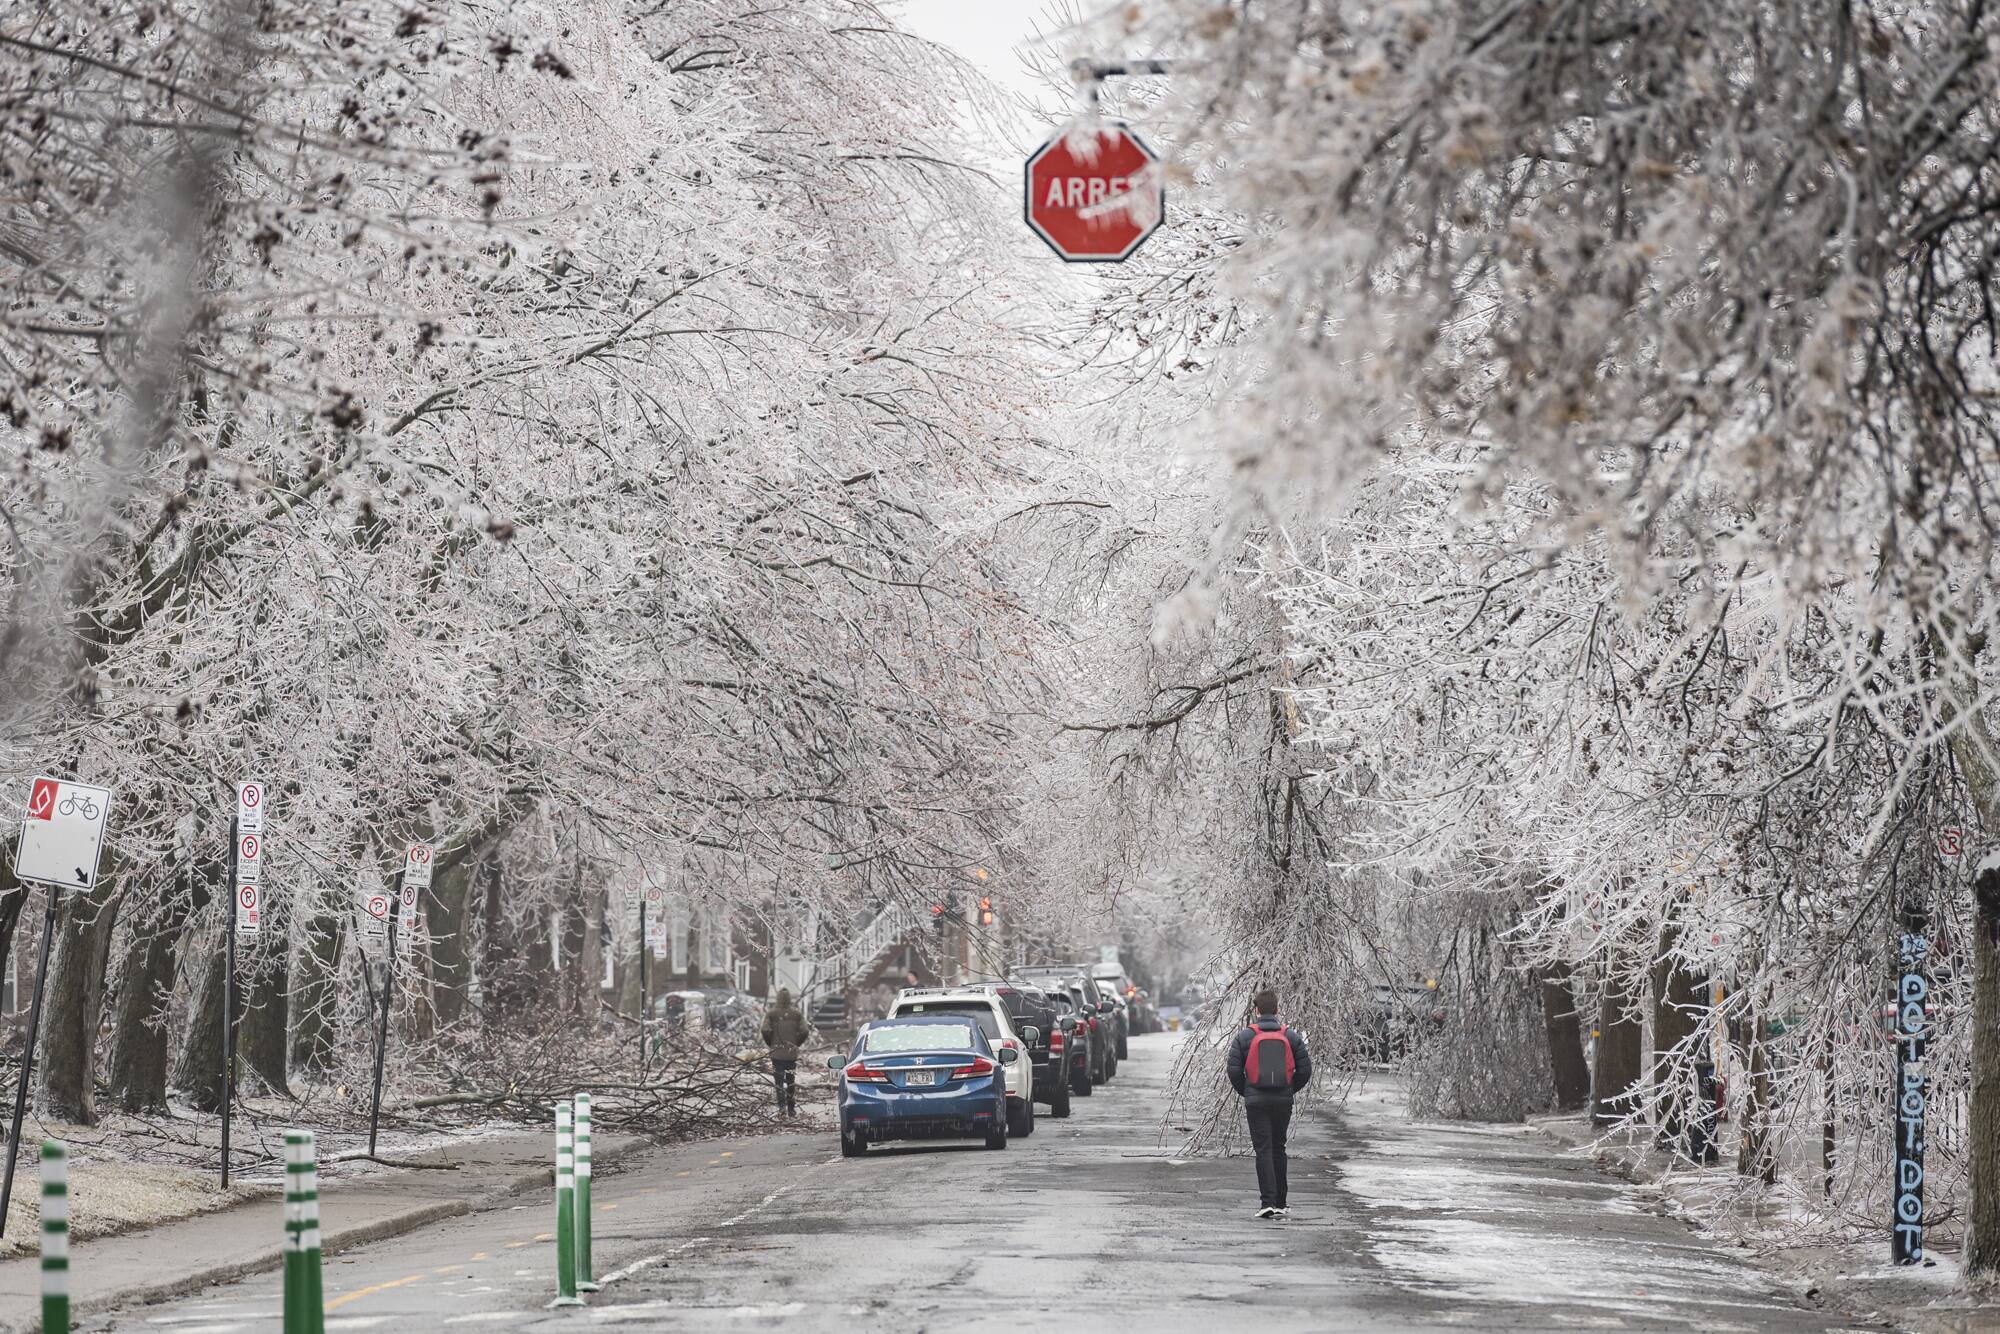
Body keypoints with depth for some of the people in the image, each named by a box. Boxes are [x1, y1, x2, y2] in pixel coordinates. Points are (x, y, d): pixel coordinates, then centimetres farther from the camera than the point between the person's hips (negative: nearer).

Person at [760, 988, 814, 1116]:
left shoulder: (771, 1013, -5)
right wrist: (796, 1044, 11)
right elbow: (805, 1031, -5)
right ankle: (792, 1109, 16)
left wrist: (771, 1044, 5)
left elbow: (765, 1031, -12)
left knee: (779, 1081, 2)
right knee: (792, 1082, 12)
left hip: (777, 1053, -2)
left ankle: (782, 1106, -12)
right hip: (792, 1053, 2)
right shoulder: (797, 1013, -1)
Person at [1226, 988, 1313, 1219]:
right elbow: (1305, 1070, 2)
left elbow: (1234, 1070, -7)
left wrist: (1244, 1093, 9)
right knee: (1279, 1149, 14)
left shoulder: (1245, 1037, -4)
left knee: (1263, 1150, -3)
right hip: (1284, 1102, 2)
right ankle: (1280, 1203, 19)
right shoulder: (1291, 1036, 2)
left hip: (1256, 1102, -2)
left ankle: (1268, 1202, -16)